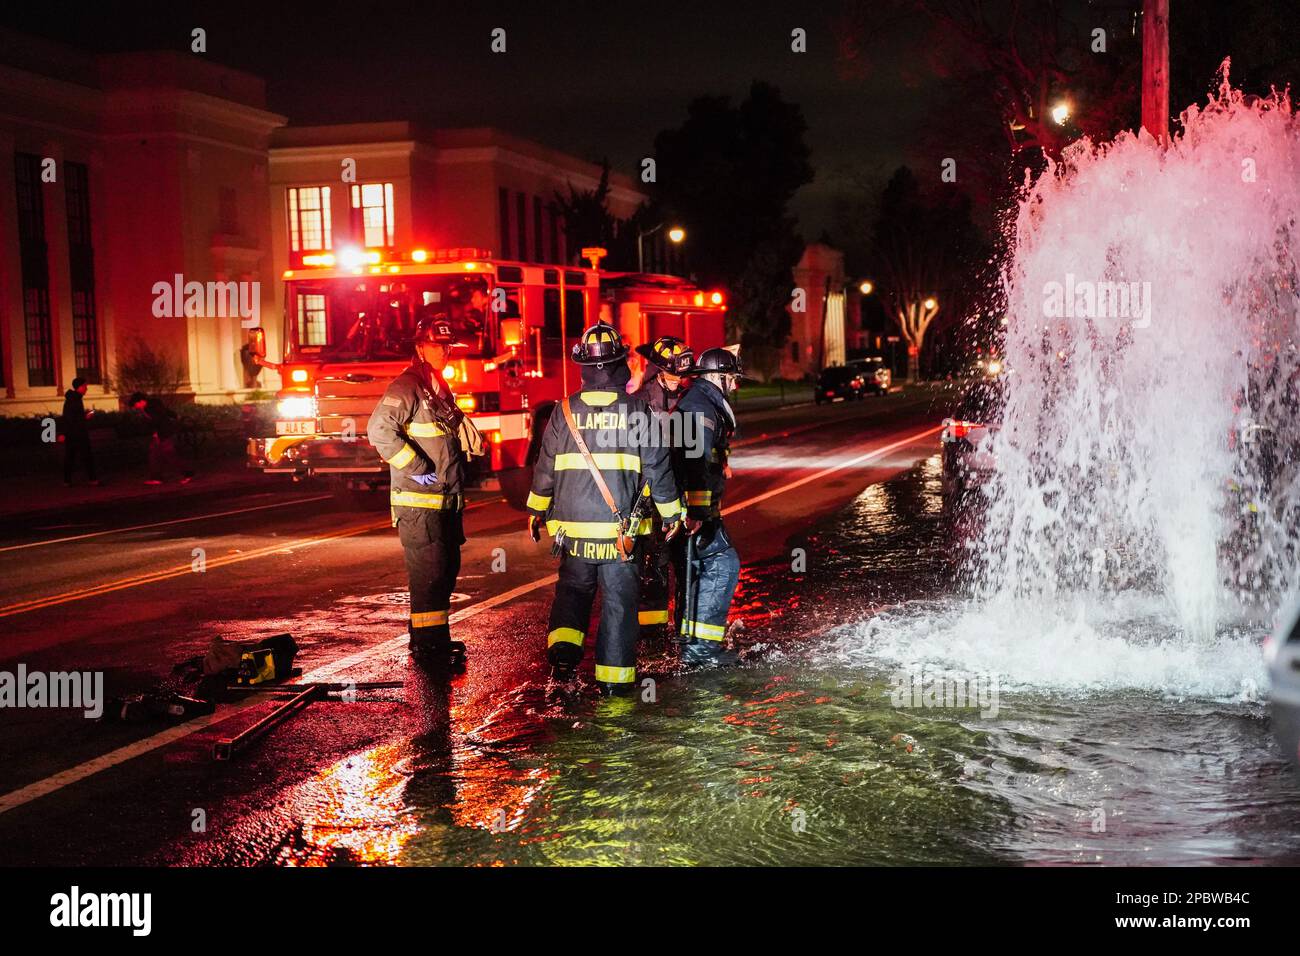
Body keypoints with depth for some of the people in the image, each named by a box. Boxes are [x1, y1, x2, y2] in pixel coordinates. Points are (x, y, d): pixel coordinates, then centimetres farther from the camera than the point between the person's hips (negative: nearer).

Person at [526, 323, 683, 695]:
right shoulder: (637, 409, -5)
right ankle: (613, 676, 9)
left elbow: (546, 467, 7)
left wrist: (536, 511, 20)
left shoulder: (565, 410, 0)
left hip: (573, 527, 2)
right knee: (619, 598, 6)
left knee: (572, 588, 21)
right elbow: (658, 466, 0)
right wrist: (671, 512, 12)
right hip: (622, 526, -2)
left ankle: (563, 647, 2)